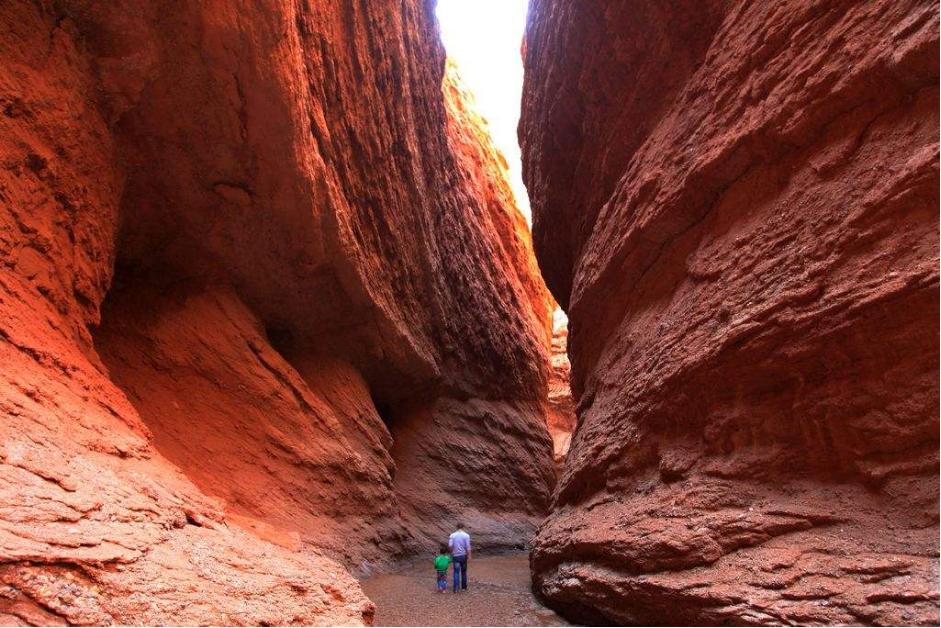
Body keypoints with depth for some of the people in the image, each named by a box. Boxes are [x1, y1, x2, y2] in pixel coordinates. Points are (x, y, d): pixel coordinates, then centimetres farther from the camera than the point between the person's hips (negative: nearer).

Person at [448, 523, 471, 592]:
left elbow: (450, 545, -11)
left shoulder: (452, 535, -4)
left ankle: (455, 588, -2)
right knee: (463, 572, 15)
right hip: (463, 555, 0)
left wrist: (452, 552, 6)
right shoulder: (466, 535, -8)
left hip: (455, 555, 0)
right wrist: (469, 555, -4)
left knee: (456, 572, 5)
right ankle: (464, 587, 23)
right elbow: (468, 547, -12)